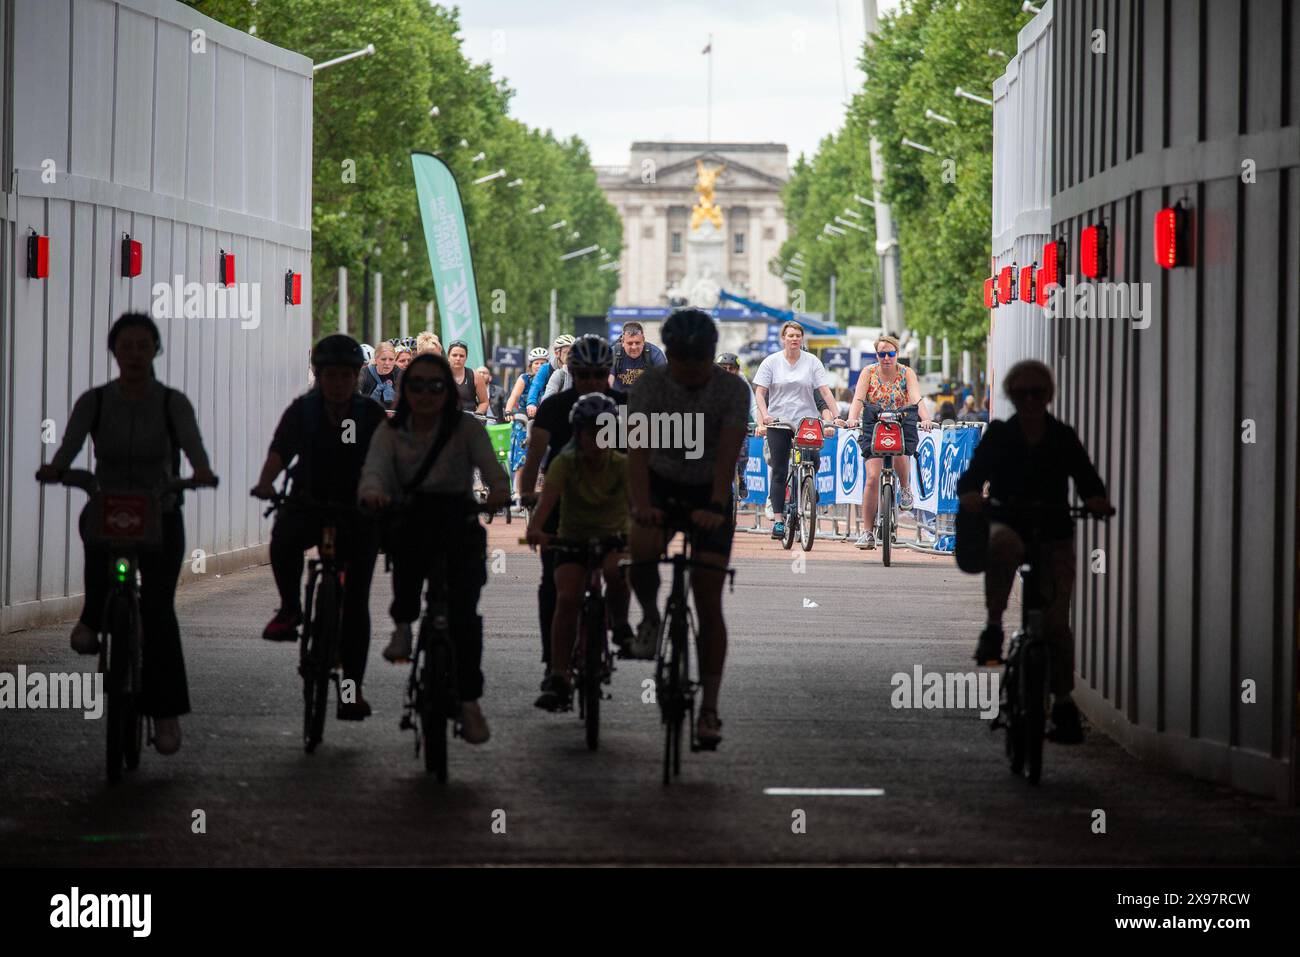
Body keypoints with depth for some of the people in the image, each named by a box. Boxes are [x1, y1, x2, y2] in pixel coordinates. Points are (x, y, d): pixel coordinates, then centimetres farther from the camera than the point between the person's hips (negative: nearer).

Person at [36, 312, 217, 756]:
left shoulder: (173, 403, -6)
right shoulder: (94, 401, -4)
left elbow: (193, 445, -22)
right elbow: (70, 445, -19)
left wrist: (202, 472, -44)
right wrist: (54, 469, -41)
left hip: (161, 518, -1)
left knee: (158, 607, -12)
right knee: (94, 521, -33)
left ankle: (166, 713, -4)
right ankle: (94, 616, -11)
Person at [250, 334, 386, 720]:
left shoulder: (371, 414, -4)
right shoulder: (303, 410, -3)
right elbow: (280, 450, -15)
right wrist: (265, 483, -35)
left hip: (357, 512, 0)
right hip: (309, 504, 0)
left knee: (355, 602, -5)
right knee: (283, 540, -34)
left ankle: (353, 688, 2)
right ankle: (290, 610, -8)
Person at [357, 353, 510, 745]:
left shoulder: (467, 429, -1)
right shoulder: (391, 432, 3)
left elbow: (490, 465, -17)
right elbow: (374, 469, -15)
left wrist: (500, 489, -41)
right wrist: (372, 492, -39)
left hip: (459, 528, -1)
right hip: (408, 521, 1)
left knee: (464, 610, -15)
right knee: (408, 537, -34)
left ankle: (469, 701, -2)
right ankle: (403, 624, -11)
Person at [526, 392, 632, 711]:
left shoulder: (622, 465, -10)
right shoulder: (565, 463, -12)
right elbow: (547, 499, -27)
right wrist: (534, 529, -48)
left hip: (614, 540, 0)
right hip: (572, 541, 0)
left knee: (615, 570, -34)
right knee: (567, 598, -23)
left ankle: (619, 624, -4)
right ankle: (558, 678, -21)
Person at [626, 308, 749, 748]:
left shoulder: (733, 390, -16)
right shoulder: (650, 385, -16)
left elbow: (727, 456, -27)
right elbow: (639, 450, -25)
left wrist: (716, 507, -42)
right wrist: (641, 505, -41)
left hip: (709, 494, 0)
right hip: (662, 485, 0)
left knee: (709, 602, -7)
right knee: (643, 547, -33)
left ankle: (709, 708, -2)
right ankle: (650, 617, -2)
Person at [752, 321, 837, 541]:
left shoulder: (812, 362, 6)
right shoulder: (771, 362, 4)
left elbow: (825, 391, 0)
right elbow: (759, 392, 0)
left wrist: (835, 415, -12)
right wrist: (764, 415, -16)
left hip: (806, 422, 0)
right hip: (778, 422, 0)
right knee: (779, 472, -2)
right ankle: (778, 518, -3)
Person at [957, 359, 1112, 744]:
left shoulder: (1063, 438, 7)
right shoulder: (999, 435, 5)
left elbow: (1086, 477, 0)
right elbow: (974, 473, -5)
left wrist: (1096, 498, -24)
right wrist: (970, 493, -28)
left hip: (1053, 536, 1)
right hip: (1007, 524, -1)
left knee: (1056, 622, -6)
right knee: (1003, 543, -41)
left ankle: (1064, 704, 4)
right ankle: (993, 628, -29)